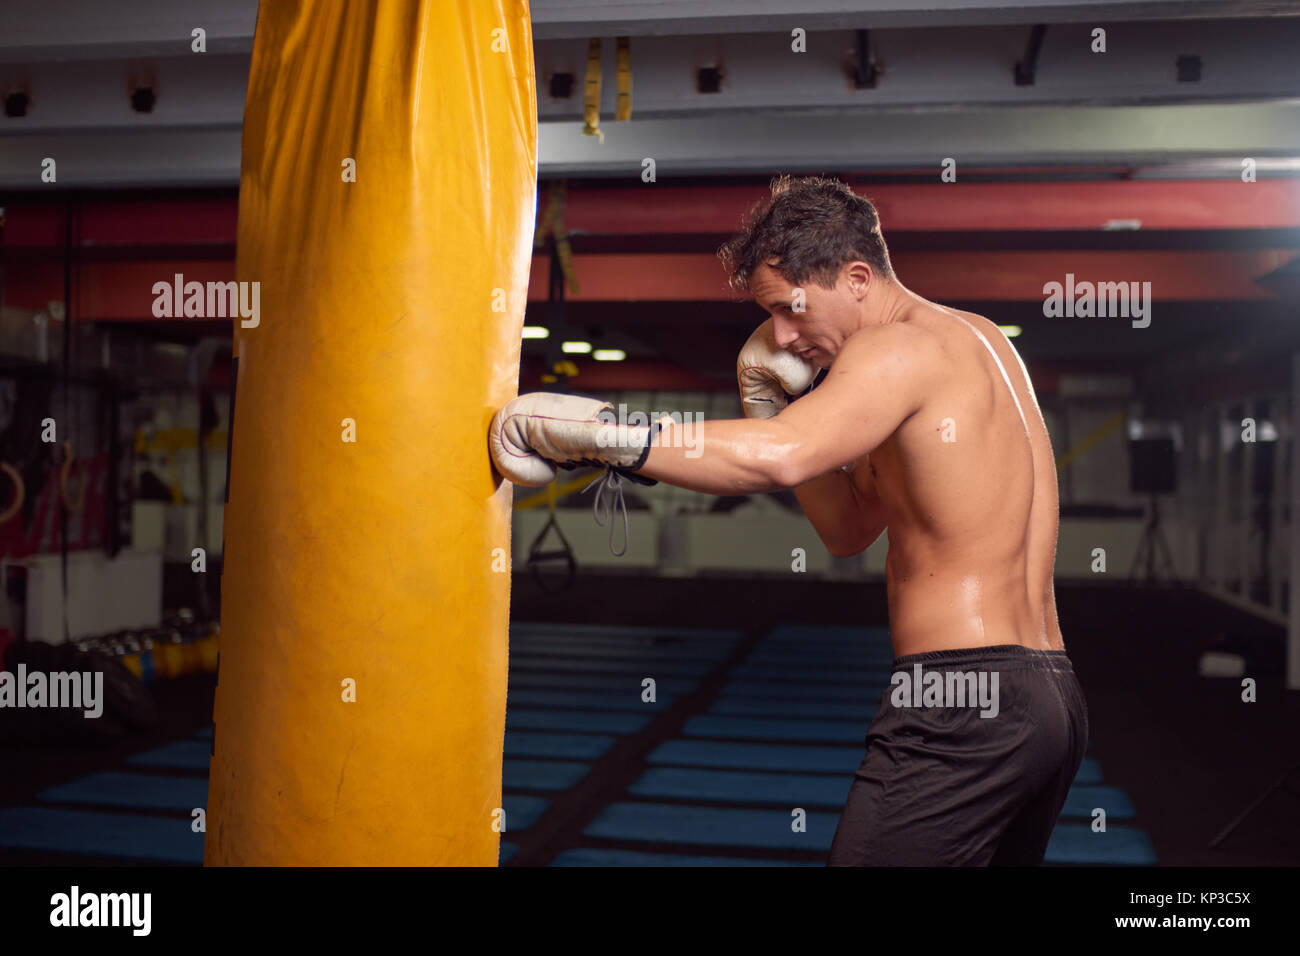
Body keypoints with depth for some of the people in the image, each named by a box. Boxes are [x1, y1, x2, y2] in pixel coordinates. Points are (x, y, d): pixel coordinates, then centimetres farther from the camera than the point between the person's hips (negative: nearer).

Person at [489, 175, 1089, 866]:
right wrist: (775, 400, 7)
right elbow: (850, 529, 18)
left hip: (960, 703, -10)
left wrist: (590, 428, -28)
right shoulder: (976, 340, 18)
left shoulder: (899, 348, -11)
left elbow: (777, 457, -31)